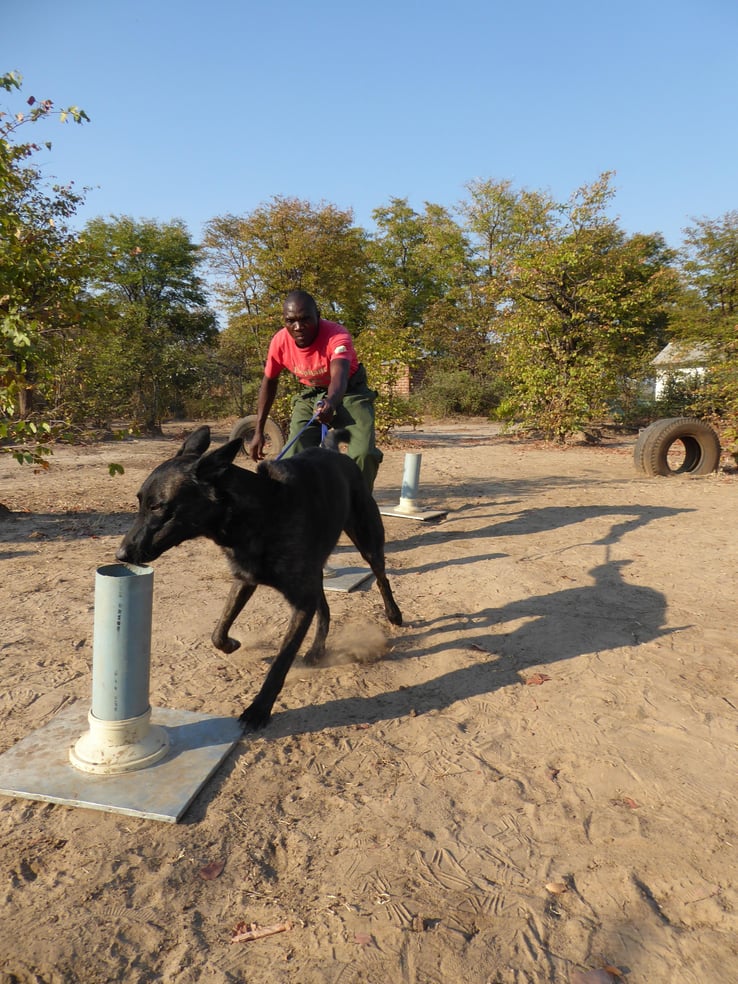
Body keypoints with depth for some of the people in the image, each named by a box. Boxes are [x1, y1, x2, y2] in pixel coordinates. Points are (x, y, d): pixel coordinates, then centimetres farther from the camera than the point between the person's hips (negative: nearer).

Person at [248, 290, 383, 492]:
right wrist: (259, 431, -2)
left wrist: (331, 403, -73)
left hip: (350, 392, -3)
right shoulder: (280, 341, -19)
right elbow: (269, 382, -3)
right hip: (310, 395, 4)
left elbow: (339, 378, -50)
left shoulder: (337, 336, -32)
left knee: (364, 453, -24)